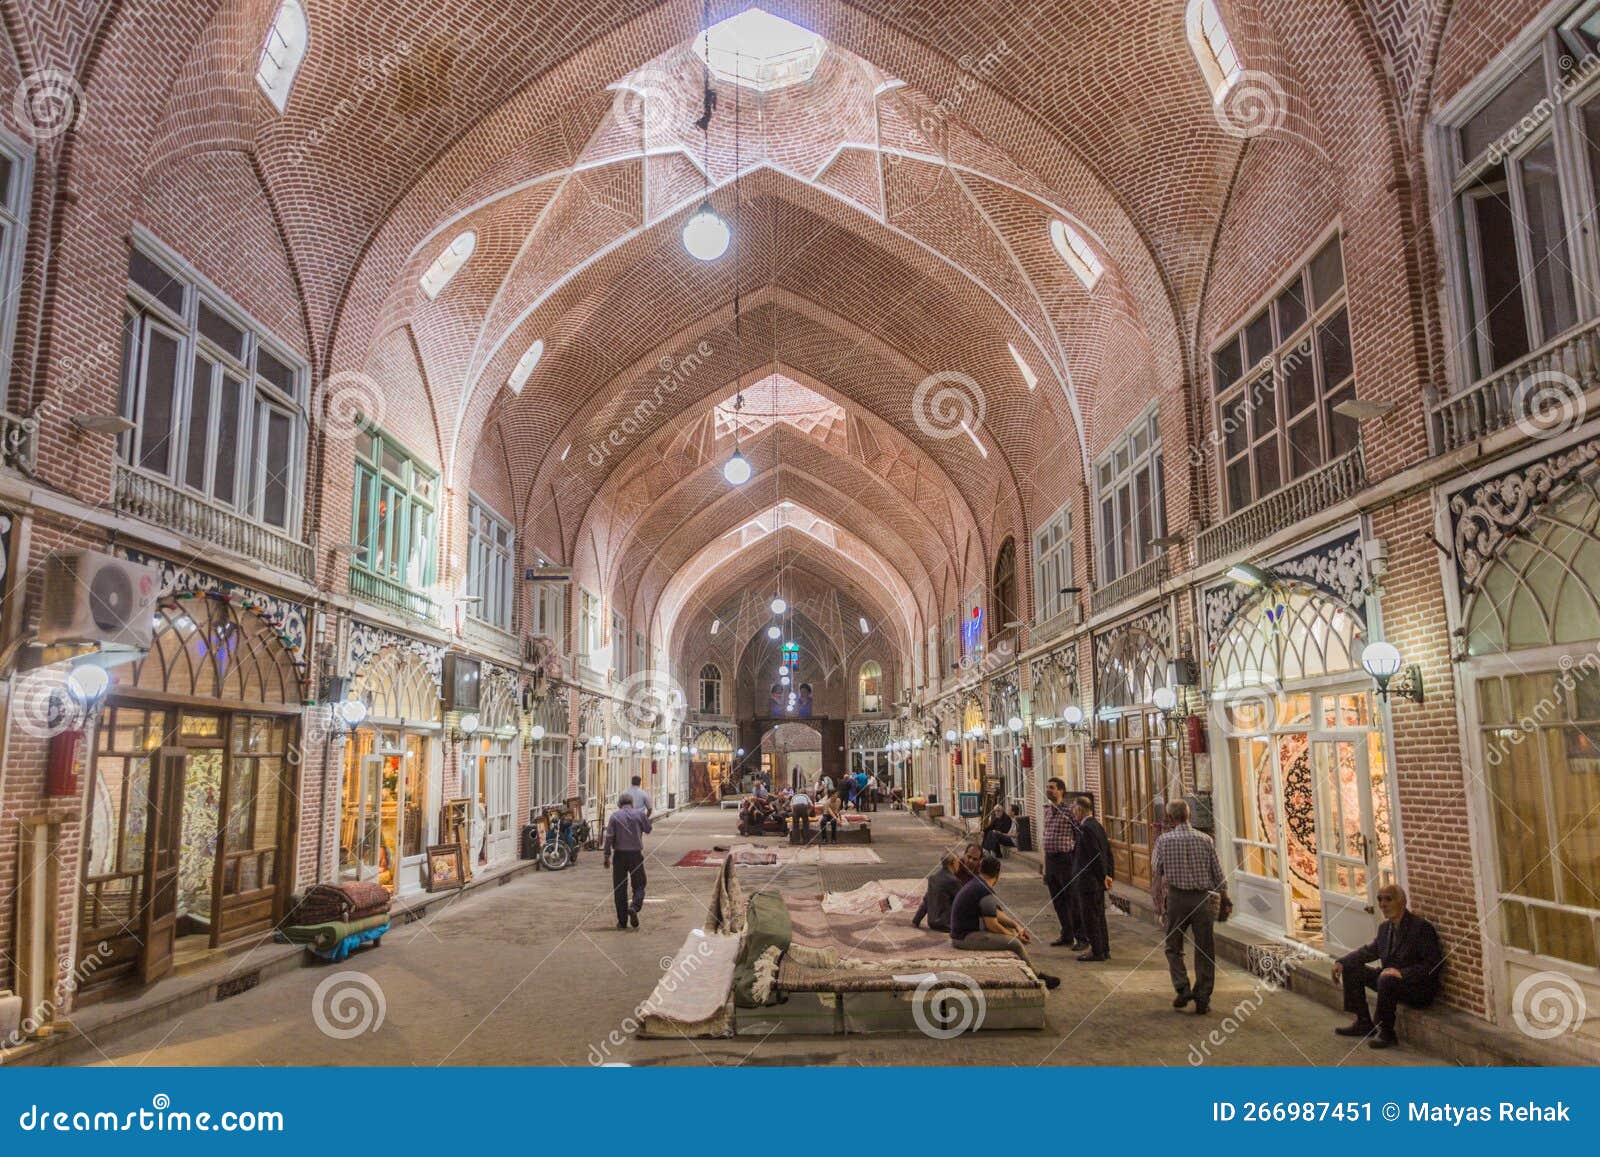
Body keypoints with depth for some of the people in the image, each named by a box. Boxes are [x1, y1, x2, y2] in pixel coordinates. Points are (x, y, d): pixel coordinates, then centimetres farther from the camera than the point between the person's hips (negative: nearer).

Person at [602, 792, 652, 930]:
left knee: (620, 888, 8)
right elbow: (648, 830, 12)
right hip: (636, 854, 0)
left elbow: (609, 836, -8)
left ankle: (622, 922, 9)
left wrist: (607, 856, -3)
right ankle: (634, 907, -18)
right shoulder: (640, 813, -1)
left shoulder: (615, 816, -2)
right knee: (639, 885, 10)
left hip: (619, 855, 0)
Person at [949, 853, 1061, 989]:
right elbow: (992, 925, -18)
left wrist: (1017, 926, 12)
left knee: (1011, 933, 16)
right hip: (965, 937, -10)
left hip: (962, 932, 10)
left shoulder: (974, 884, 11)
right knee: (1015, 943, -14)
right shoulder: (985, 892, -19)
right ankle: (1036, 977, 5)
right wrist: (1014, 936, -3)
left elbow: (995, 912, 19)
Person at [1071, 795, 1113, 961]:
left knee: (1089, 916, 0)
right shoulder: (1097, 826, 11)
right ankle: (1104, 949, 24)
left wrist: (1103, 876, -14)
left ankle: (1096, 951, 6)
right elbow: (1108, 851, 13)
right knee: (1098, 915, 17)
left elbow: (1096, 854, -22)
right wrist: (1109, 874, 13)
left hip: (1088, 880, -10)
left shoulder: (1086, 828, -19)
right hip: (1098, 881, 10)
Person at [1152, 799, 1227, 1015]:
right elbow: (1218, 873, 2)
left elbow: (1156, 870, 4)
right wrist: (1223, 896, 16)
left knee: (1173, 947, 14)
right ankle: (1202, 999, 9)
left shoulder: (1164, 840, -6)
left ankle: (1183, 988, 0)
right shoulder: (1205, 840, -3)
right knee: (1204, 951, 8)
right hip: (1202, 898, 1)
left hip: (1177, 897, -1)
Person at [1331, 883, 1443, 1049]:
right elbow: (1369, 951, 14)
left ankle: (1386, 1033, -18)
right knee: (1351, 969, 2)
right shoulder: (1385, 927, 6)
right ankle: (1363, 1022, 10)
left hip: (1420, 988, -8)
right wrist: (1341, 962, 0)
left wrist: (1401, 972, -31)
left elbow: (1434, 965, -20)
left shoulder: (1422, 927, -17)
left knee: (1386, 979, -35)